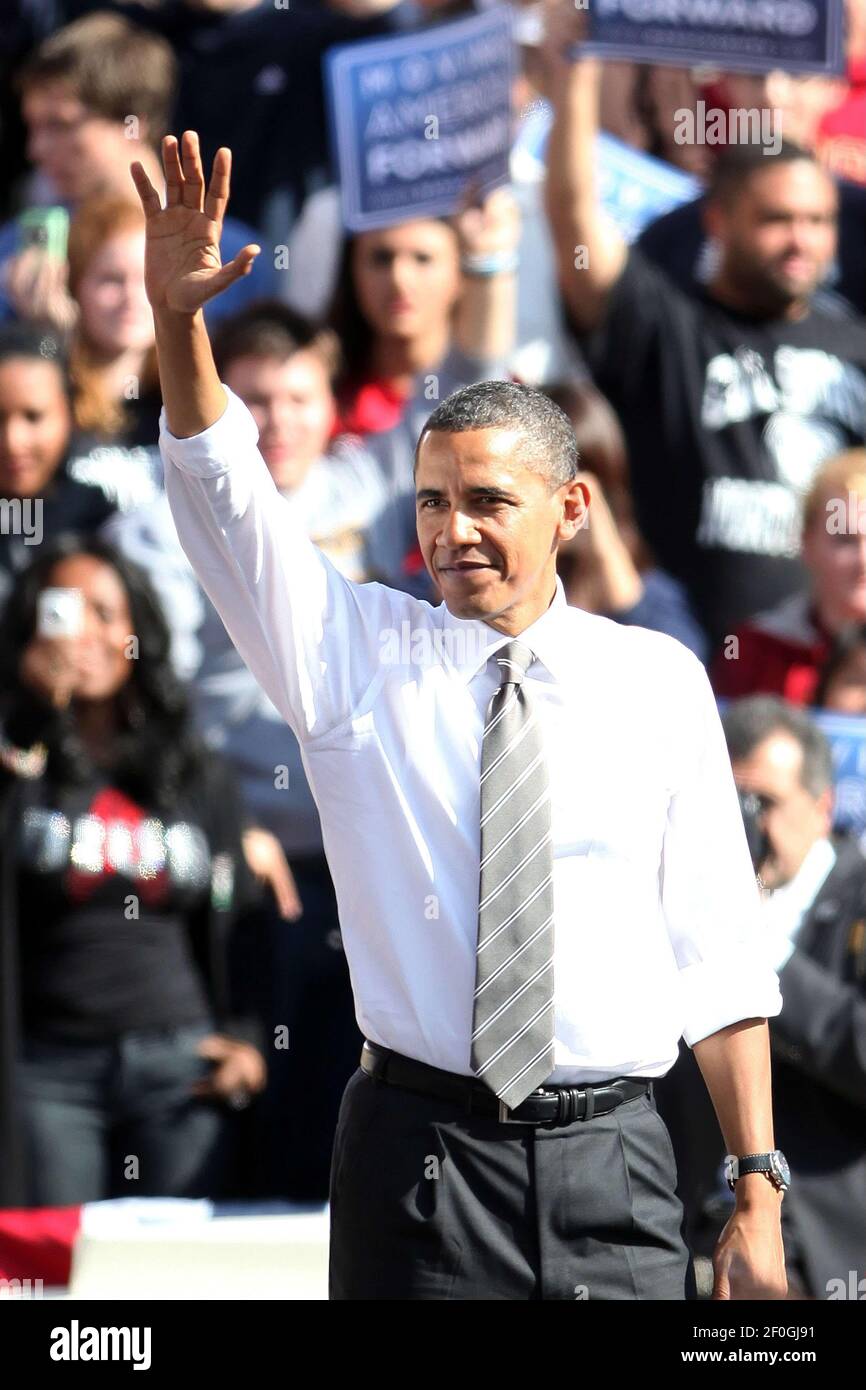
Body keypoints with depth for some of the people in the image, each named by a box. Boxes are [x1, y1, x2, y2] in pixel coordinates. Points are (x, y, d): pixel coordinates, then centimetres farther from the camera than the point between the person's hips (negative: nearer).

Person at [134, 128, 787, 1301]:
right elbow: (224, 497, -5)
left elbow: (716, 948, 3)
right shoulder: (359, 655, 6)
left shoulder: (658, 680, 5)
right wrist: (178, 320, -22)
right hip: (417, 1153, 0)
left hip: (610, 1161, 0)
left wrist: (758, 1196, -1)